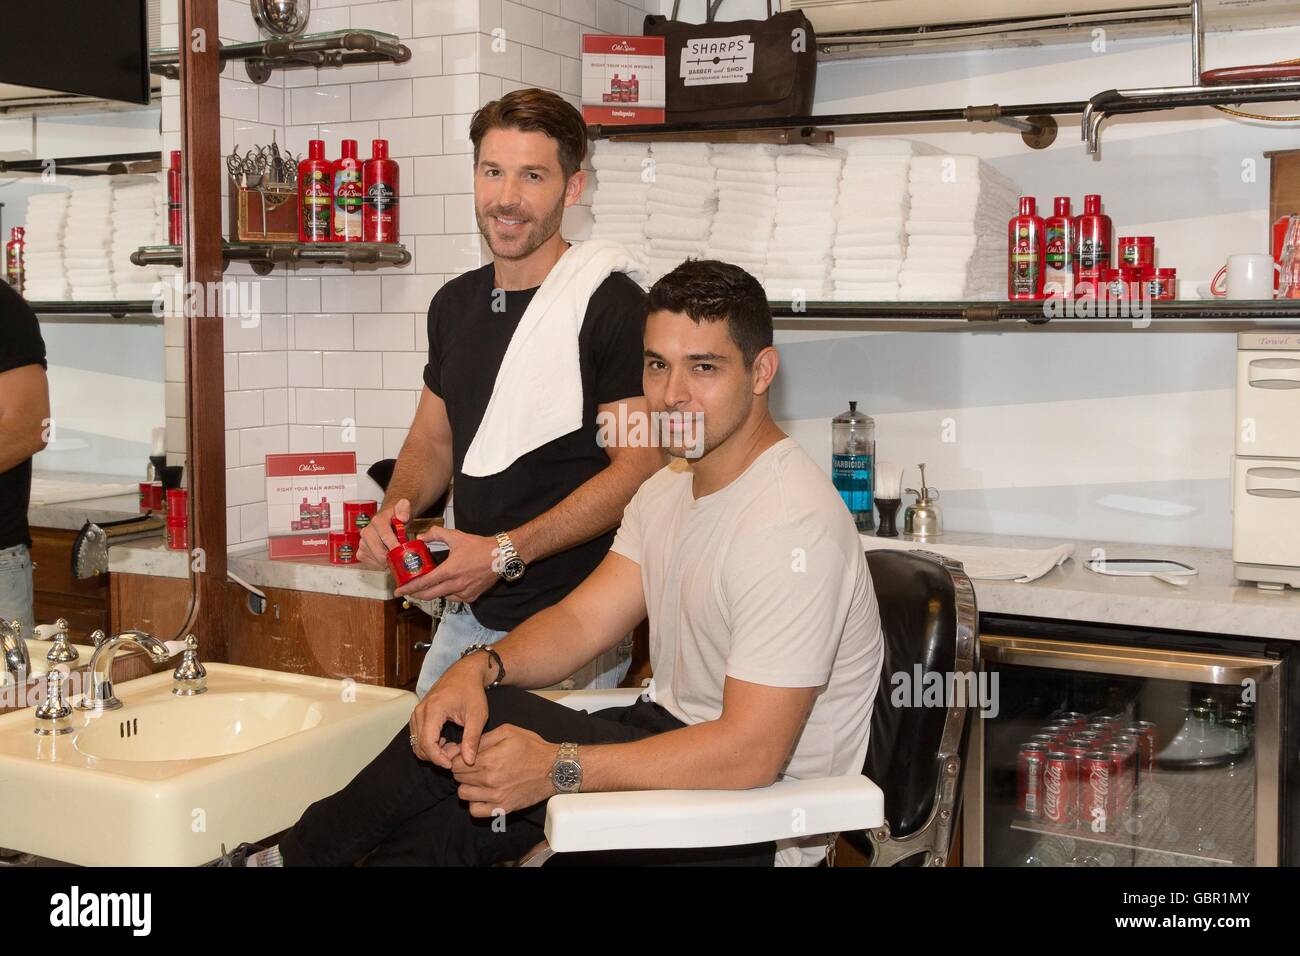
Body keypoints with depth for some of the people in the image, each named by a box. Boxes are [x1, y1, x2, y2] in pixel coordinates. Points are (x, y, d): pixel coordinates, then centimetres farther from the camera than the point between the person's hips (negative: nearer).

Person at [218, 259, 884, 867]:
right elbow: (581, 620, 5)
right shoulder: (670, 489, 9)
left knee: (474, 731, -17)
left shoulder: (790, 527, -24)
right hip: (679, 735, 8)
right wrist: (482, 666, -16)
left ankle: (297, 855, 6)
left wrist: (559, 767, -30)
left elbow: (750, 753, -28)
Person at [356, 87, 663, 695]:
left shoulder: (611, 305, -13)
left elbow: (638, 469, -18)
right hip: (466, 618, 7)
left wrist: (505, 553, -21)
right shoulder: (455, 303, 10)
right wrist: (396, 507, -2)